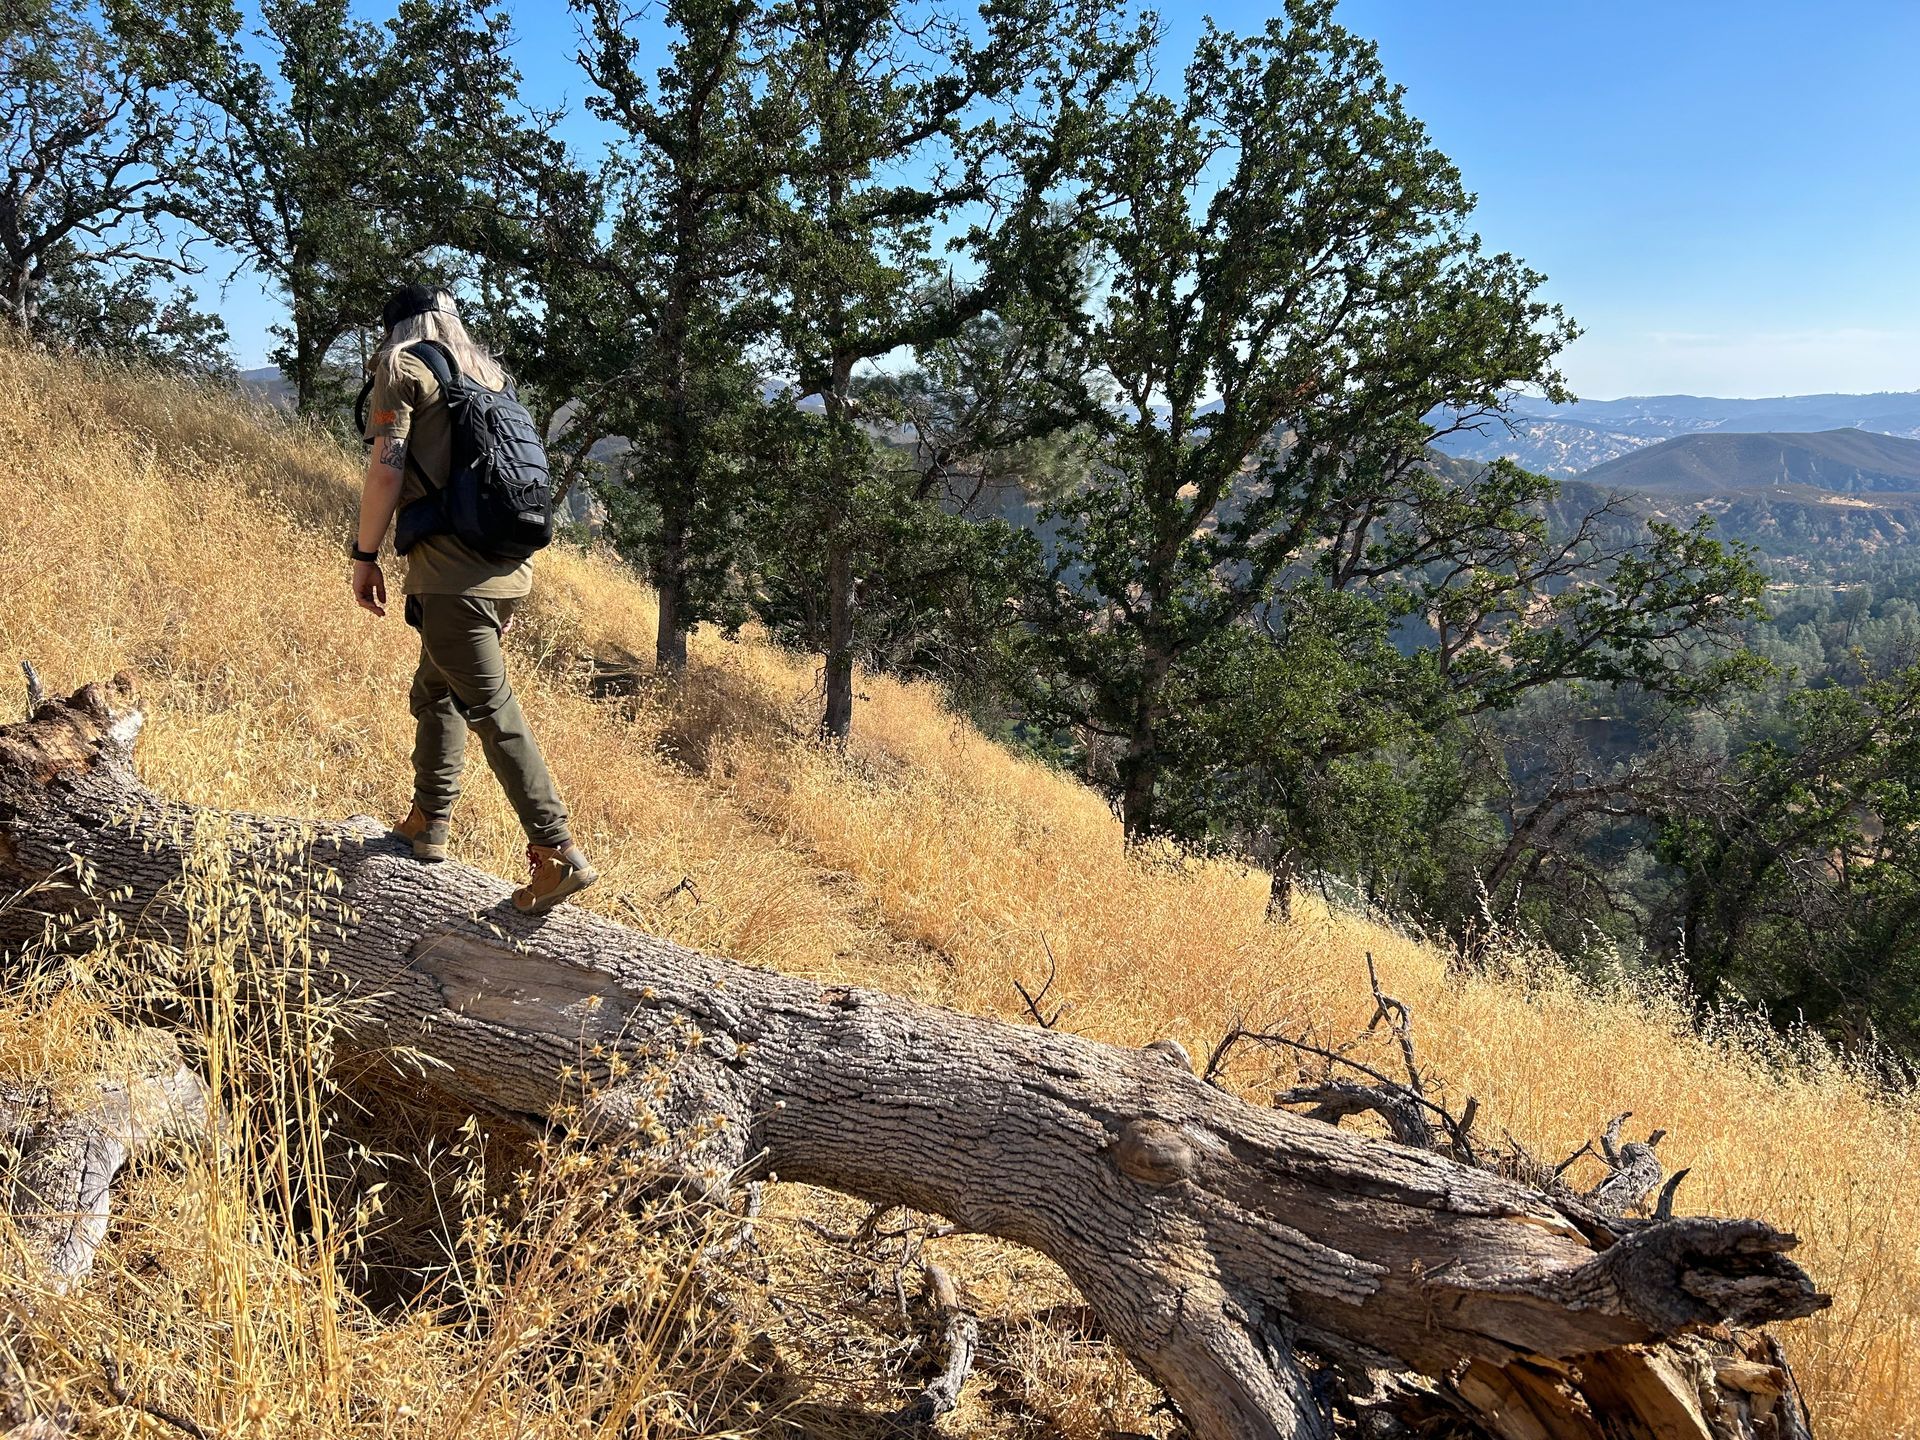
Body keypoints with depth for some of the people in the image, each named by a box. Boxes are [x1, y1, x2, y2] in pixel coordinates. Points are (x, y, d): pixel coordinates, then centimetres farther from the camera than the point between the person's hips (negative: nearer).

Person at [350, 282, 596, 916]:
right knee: (437, 692, 22)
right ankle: (428, 823, 30)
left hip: (451, 574, -8)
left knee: (493, 711, -8)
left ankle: (558, 852, -11)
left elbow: (387, 468, -11)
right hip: (506, 566, 8)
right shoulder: (489, 371, 19)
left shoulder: (401, 367, -1)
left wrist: (365, 554, -2)